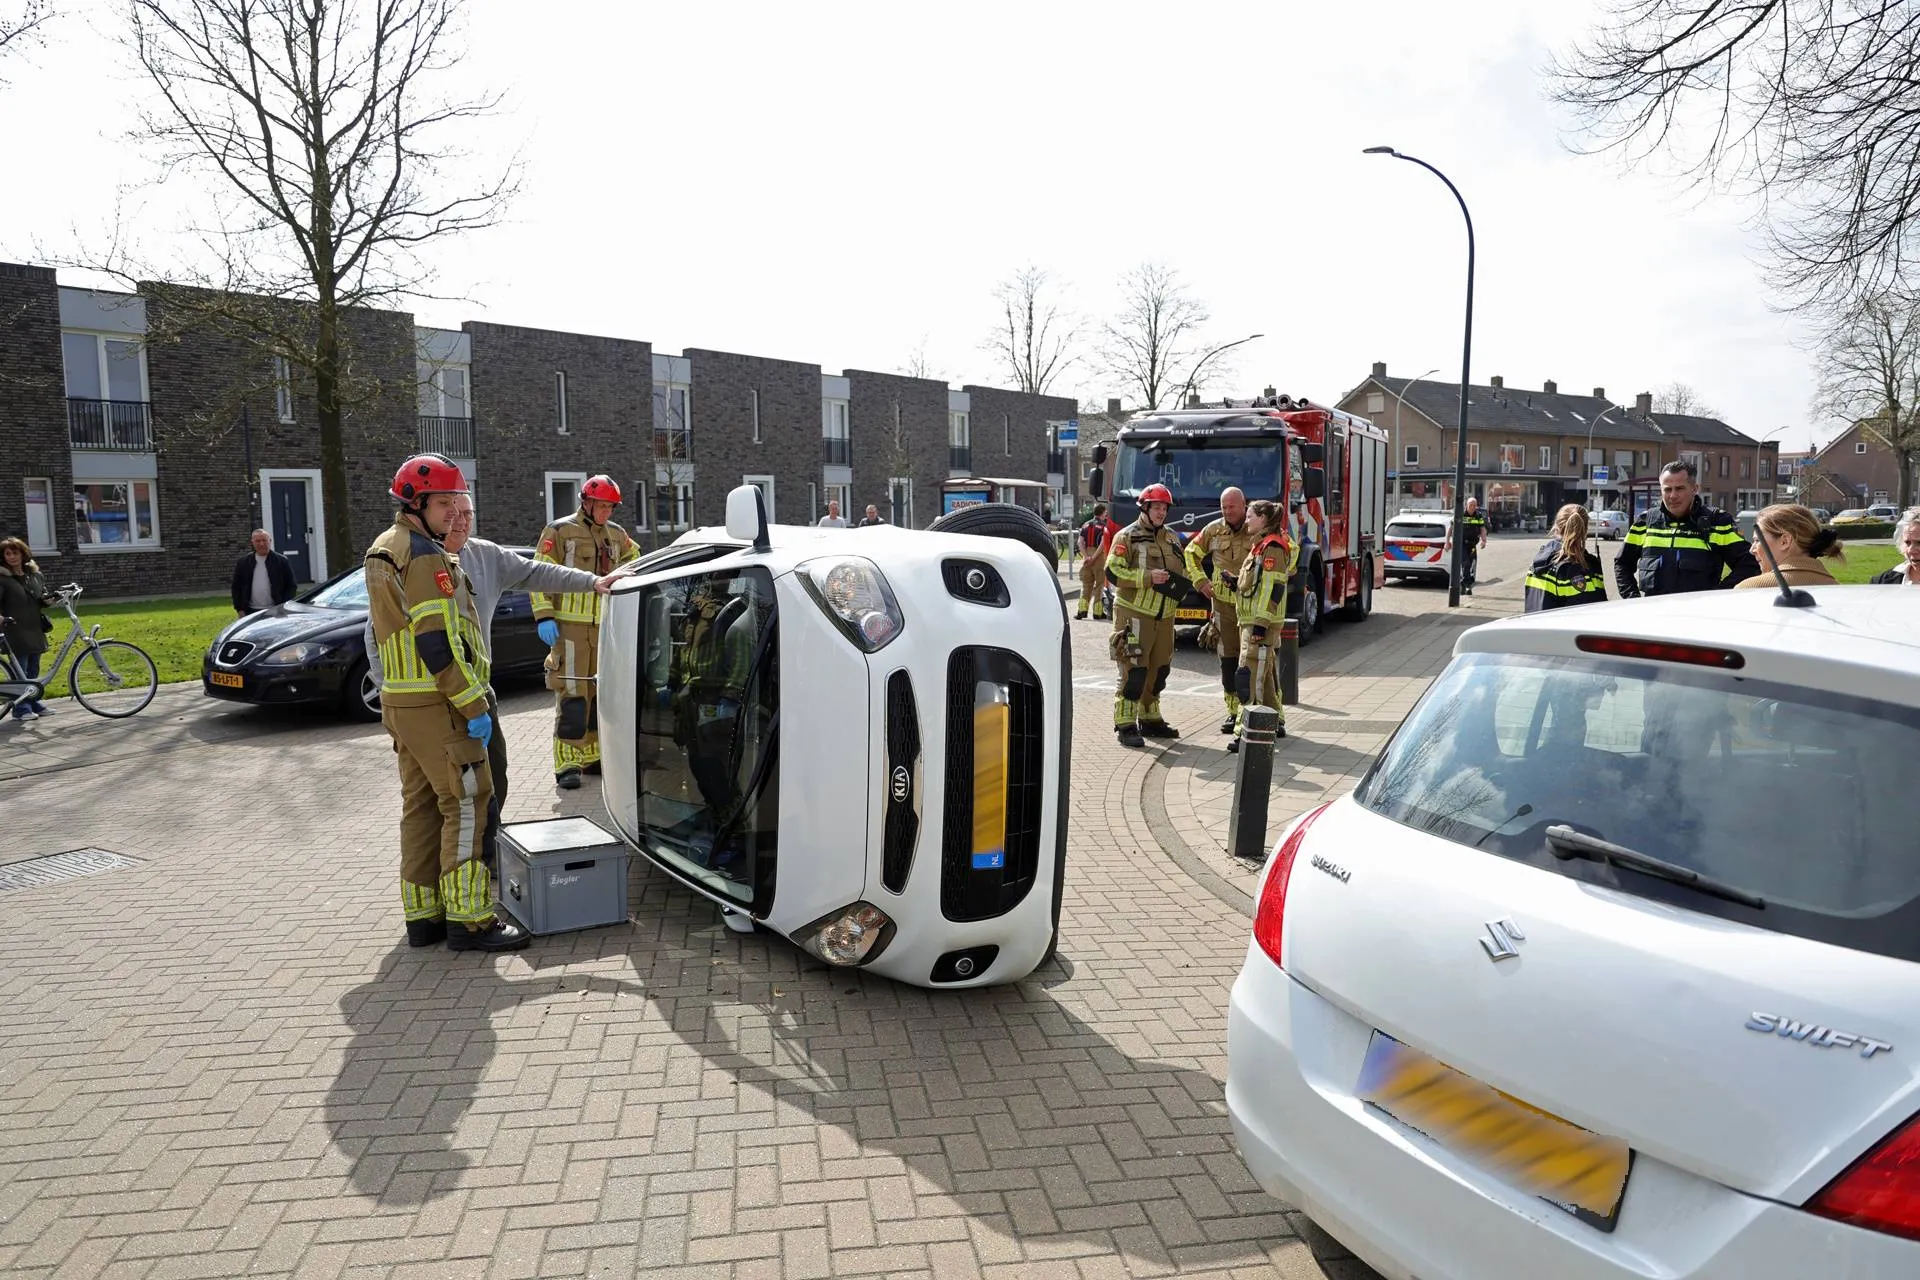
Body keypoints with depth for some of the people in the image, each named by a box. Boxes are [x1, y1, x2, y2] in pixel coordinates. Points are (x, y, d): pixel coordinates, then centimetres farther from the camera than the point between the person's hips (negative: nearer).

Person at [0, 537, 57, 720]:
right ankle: (21, 709, 1)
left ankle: (34, 704, 21)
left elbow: (42, 598, 24)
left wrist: (47, 600, 2)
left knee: (33, 671, 13)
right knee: (20, 672, -4)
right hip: (15, 631, -6)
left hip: (35, 630, 6)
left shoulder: (35, 574, 13)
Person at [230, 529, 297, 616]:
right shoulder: (242, 563, 8)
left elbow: (291, 587, 1)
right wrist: (240, 610, 2)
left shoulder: (282, 561, 1)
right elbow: (236, 588, 11)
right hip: (251, 613, 2)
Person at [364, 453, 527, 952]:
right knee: (466, 804, -7)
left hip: (400, 701, 10)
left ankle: (423, 915, 19)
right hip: (435, 703, -10)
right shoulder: (425, 555, -15)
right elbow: (437, 643, -22)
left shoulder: (382, 551, 17)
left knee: (421, 805, 13)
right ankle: (469, 919, -5)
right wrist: (475, 706, -19)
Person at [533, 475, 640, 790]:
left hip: (606, 626, 6)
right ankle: (567, 765, -5)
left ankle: (593, 756, 22)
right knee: (571, 696, -8)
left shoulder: (617, 535, 13)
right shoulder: (559, 532, -3)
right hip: (570, 625, -6)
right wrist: (544, 616, -13)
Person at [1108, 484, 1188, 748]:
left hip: (1164, 616, 7)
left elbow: (1182, 571, 23)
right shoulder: (1127, 537, -5)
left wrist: (1179, 587, 0)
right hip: (1135, 614, -7)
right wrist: (1148, 577, -22)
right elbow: (1113, 572, -14)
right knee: (1133, 671, -9)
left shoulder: (1171, 538, 16)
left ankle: (1150, 719, 26)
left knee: (1158, 670, 13)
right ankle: (1125, 725, -4)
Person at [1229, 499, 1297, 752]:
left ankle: (1247, 732, -16)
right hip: (1252, 621, 11)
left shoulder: (1272, 548, -14)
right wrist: (1237, 582, 9)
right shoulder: (1260, 545, 18)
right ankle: (1275, 724, 28)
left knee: (1250, 677, -14)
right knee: (1264, 674, 18)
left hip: (1261, 623, -11)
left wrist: (1261, 624, -24)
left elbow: (1273, 588, -20)